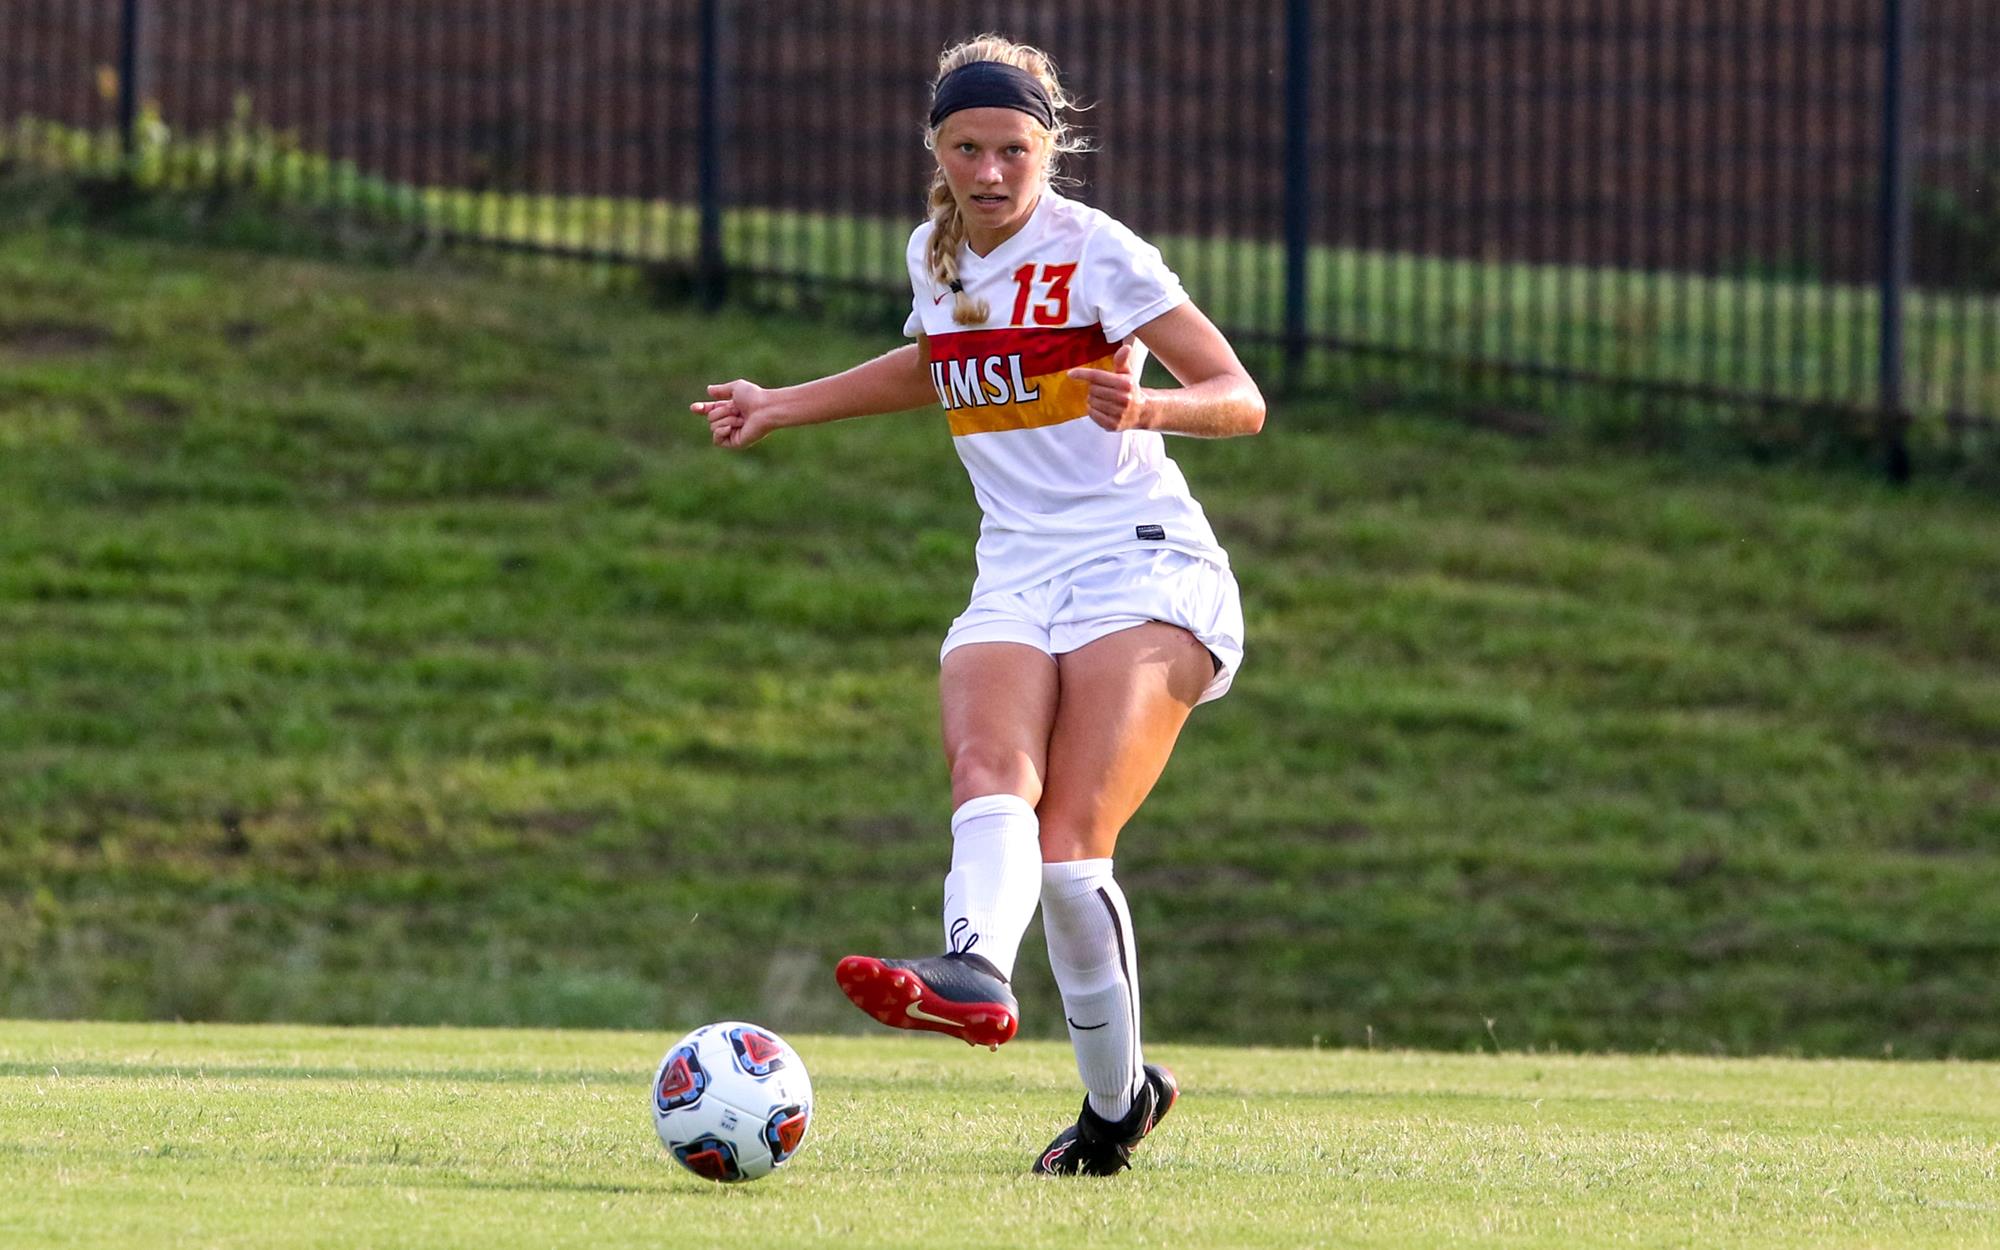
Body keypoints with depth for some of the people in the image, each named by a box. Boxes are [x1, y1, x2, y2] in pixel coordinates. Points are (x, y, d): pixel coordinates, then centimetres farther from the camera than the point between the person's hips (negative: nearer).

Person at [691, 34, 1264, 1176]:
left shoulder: (1095, 251, -5)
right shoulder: (936, 257, 13)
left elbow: (1242, 399, -8)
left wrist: (1148, 407, -29)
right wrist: (787, 406, 31)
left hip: (1142, 566, -6)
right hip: (1015, 578, 6)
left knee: (1069, 840, -24)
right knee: (991, 773, -26)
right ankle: (974, 976, -32)